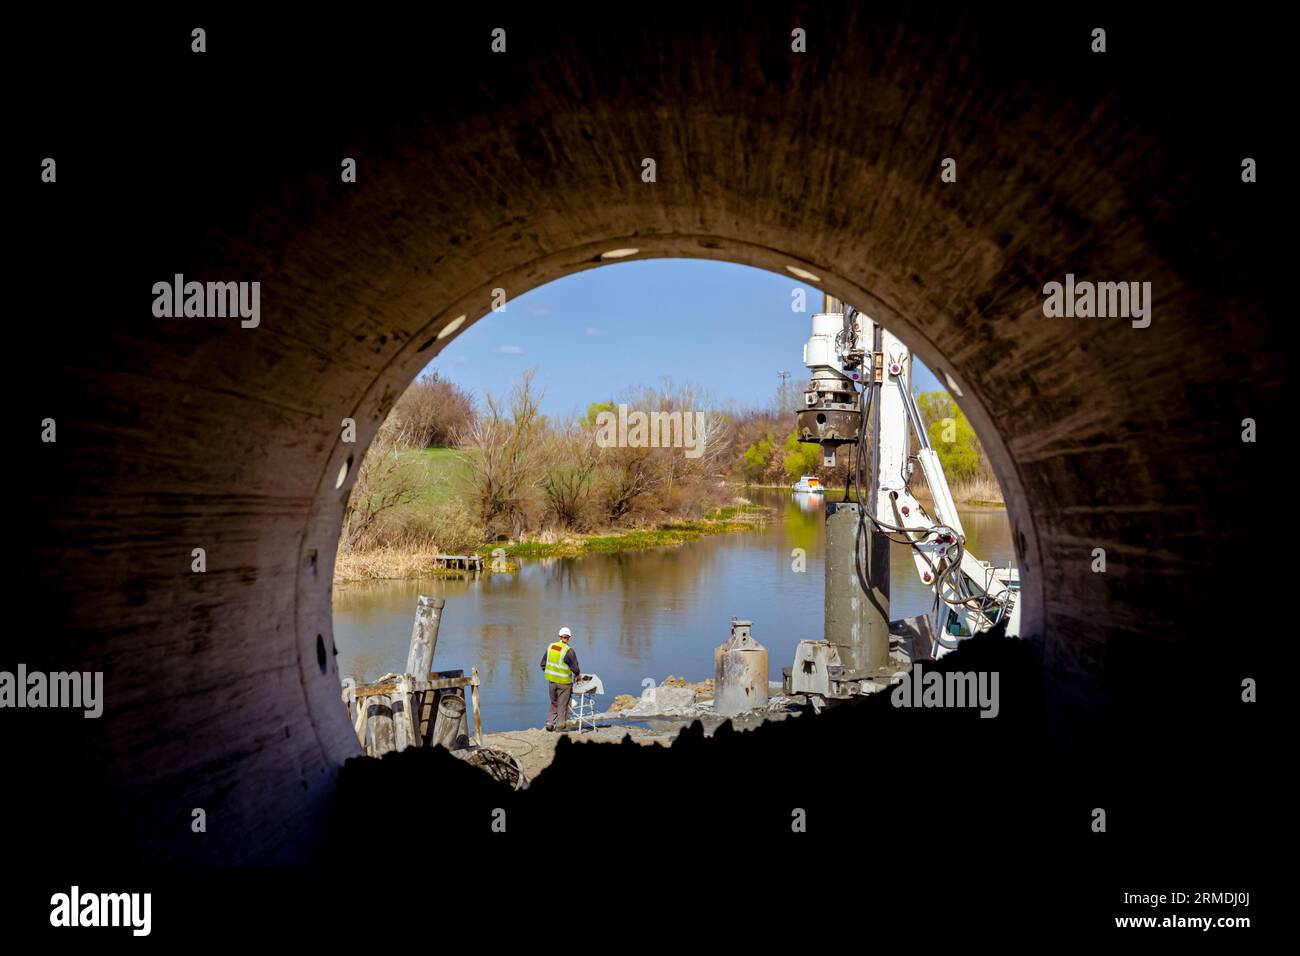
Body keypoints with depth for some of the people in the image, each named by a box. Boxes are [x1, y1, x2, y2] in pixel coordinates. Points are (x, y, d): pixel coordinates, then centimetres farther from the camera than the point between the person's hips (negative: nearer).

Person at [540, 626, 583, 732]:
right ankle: (560, 725, 12)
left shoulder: (550, 646, 0)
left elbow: (543, 664, 7)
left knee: (554, 703, 19)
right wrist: (578, 675, 9)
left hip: (551, 680, 5)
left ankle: (549, 723, 16)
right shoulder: (569, 651, -17)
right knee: (563, 704, 8)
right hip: (564, 682, -5)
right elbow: (574, 667, -11)